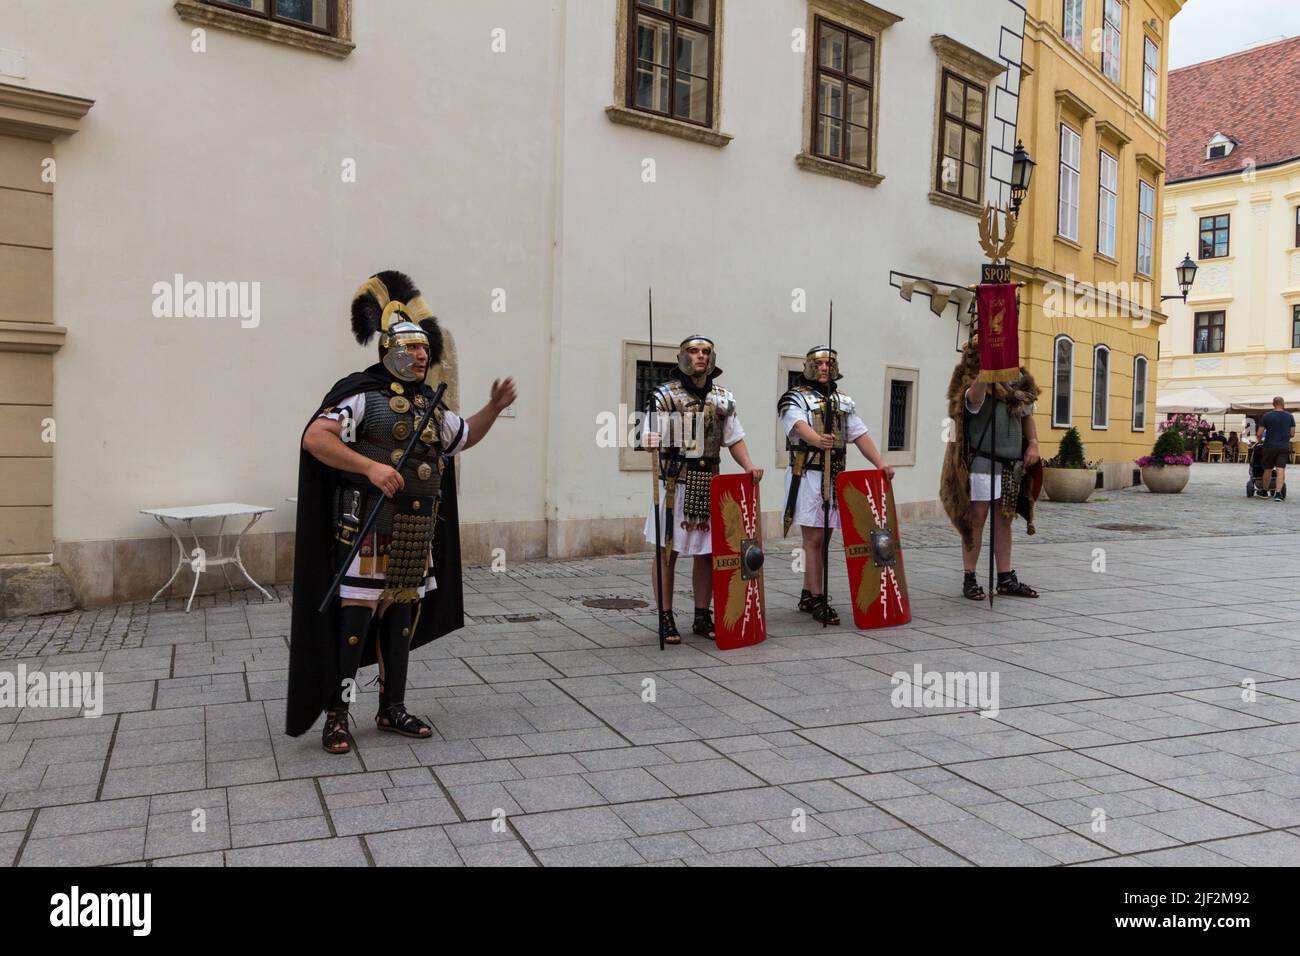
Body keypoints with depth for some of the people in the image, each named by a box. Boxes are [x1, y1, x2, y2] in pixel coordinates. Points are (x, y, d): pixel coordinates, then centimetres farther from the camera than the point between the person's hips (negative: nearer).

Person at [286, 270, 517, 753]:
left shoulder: (429, 403, 13)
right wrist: (370, 467, -28)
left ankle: (392, 709, 23)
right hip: (368, 527, -7)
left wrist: (493, 409, 12)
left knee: (403, 614, 12)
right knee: (355, 616, -4)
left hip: (417, 531, 7)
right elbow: (315, 439, -19)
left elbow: (464, 437, 28)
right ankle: (336, 715, 8)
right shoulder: (362, 393, -9)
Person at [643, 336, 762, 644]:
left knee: (707, 551, 8)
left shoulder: (723, 397, 11)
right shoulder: (665, 395, -2)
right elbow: (653, 436, -12)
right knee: (667, 551, 1)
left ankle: (702, 616, 20)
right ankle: (666, 618, 11)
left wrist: (748, 466, 0)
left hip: (710, 481, 4)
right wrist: (649, 442, -35)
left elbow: (734, 439, 15)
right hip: (674, 481, -4)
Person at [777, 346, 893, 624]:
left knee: (819, 539, 11)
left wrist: (880, 463, -3)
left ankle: (807, 595, 20)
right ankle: (817, 600, -2)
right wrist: (818, 440, -44)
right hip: (807, 476, -6)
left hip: (835, 477, 6)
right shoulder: (795, 398, -1)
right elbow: (800, 425, -22)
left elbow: (860, 435, 11)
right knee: (814, 540, -7)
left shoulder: (844, 402, 18)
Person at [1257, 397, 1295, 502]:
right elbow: (1292, 434, 5)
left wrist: (1259, 440, 17)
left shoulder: (1266, 416, -4)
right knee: (1281, 470, -3)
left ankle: (1264, 492, 25)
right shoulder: (1290, 416, 2)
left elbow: (1259, 434, -4)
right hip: (1284, 447, 1)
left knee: (1268, 470, 11)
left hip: (1270, 447, -1)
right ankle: (1278, 493, -13)